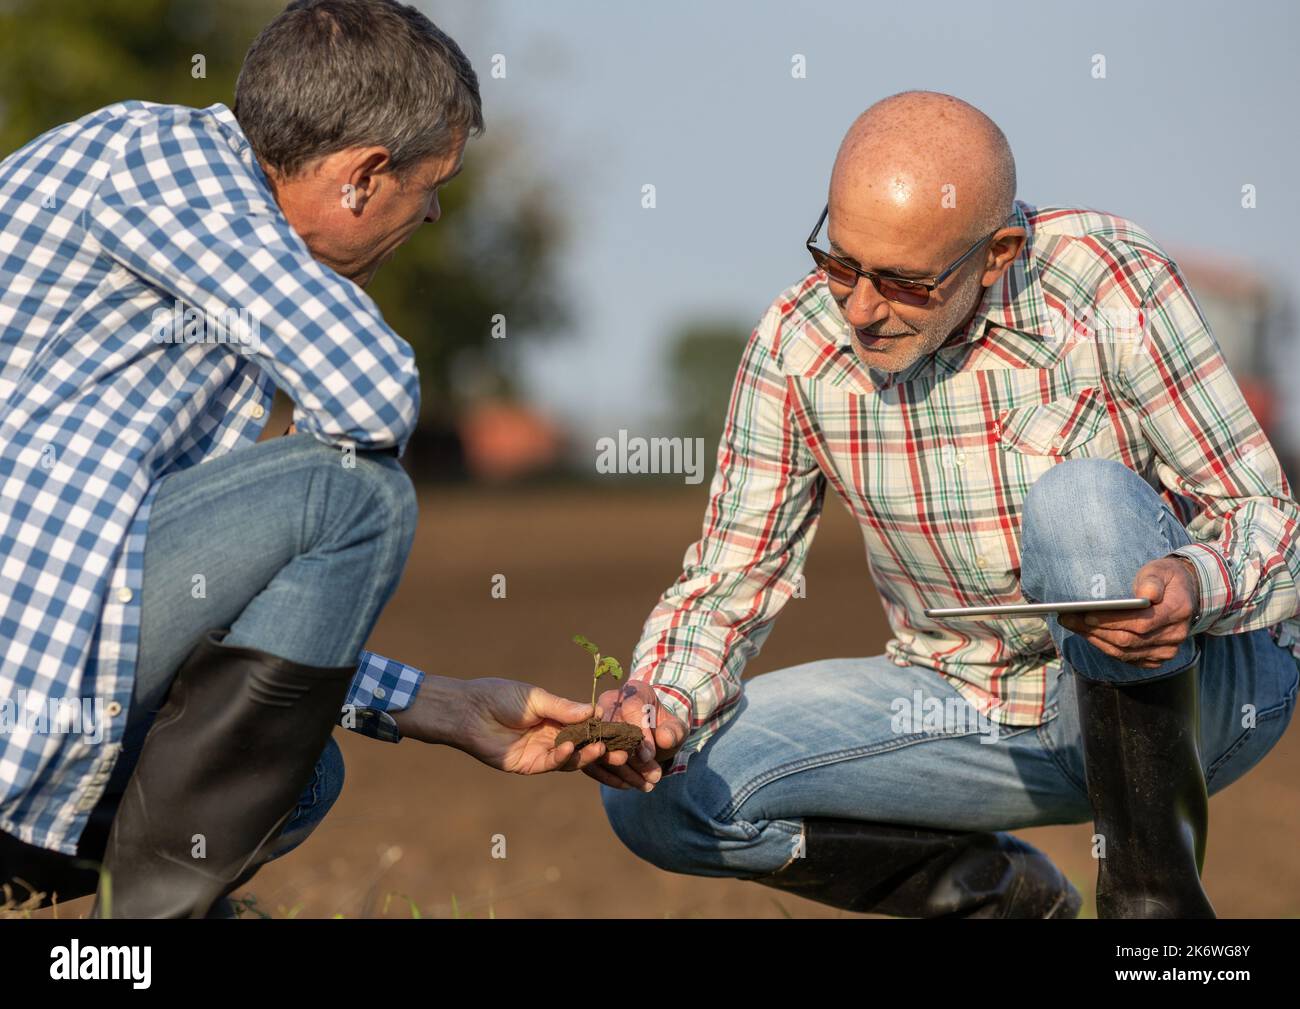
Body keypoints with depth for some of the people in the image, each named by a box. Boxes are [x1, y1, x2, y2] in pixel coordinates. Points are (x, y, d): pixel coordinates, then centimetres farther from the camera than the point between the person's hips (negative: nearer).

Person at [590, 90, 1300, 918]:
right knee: (660, 793, -12)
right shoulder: (796, 346, -10)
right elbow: (733, 576, -3)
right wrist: (660, 703, -24)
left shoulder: (1111, 284, -20)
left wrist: (1194, 584, -40)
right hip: (974, 706, 4)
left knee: (1084, 501, -35)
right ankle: (997, 890, 9)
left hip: (1193, 687, -4)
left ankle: (1155, 884, -19)